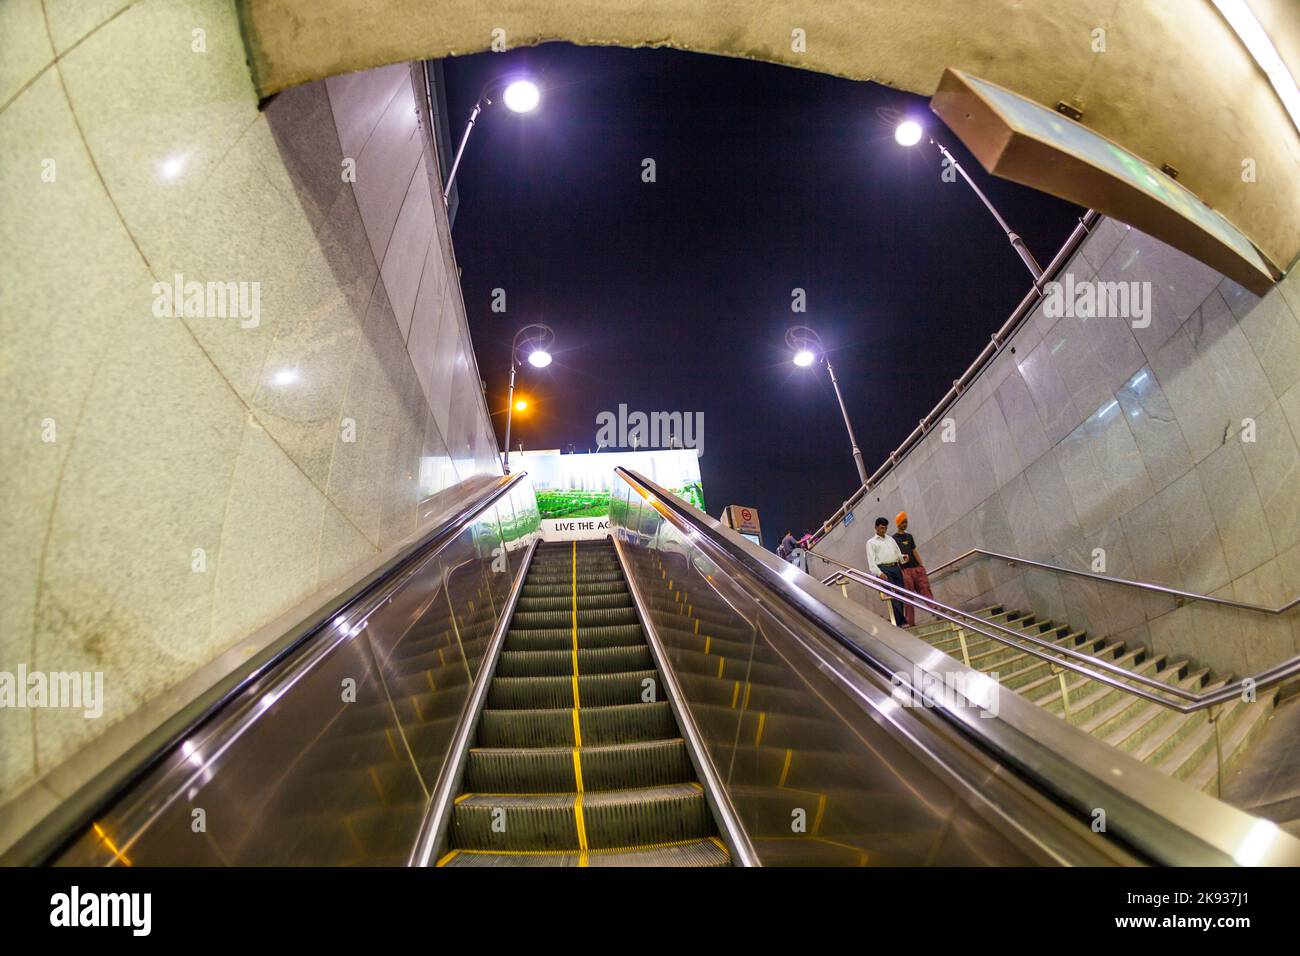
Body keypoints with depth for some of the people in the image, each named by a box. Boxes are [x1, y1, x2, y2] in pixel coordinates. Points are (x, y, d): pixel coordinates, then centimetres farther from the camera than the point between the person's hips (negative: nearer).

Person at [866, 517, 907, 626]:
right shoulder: (871, 542, 10)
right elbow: (871, 560, 0)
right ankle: (900, 622, -19)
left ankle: (900, 621, 2)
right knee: (892, 595, -15)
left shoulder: (891, 539, 26)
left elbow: (898, 553, 23)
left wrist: (903, 558, -2)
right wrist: (879, 573, -14)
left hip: (896, 568, 5)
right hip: (883, 569, -5)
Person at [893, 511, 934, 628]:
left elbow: (915, 552, 18)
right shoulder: (893, 538, 3)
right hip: (904, 570, -5)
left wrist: (921, 566, 10)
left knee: (925, 590, -4)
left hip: (916, 568, 5)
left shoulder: (909, 537, 19)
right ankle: (910, 622, 0)